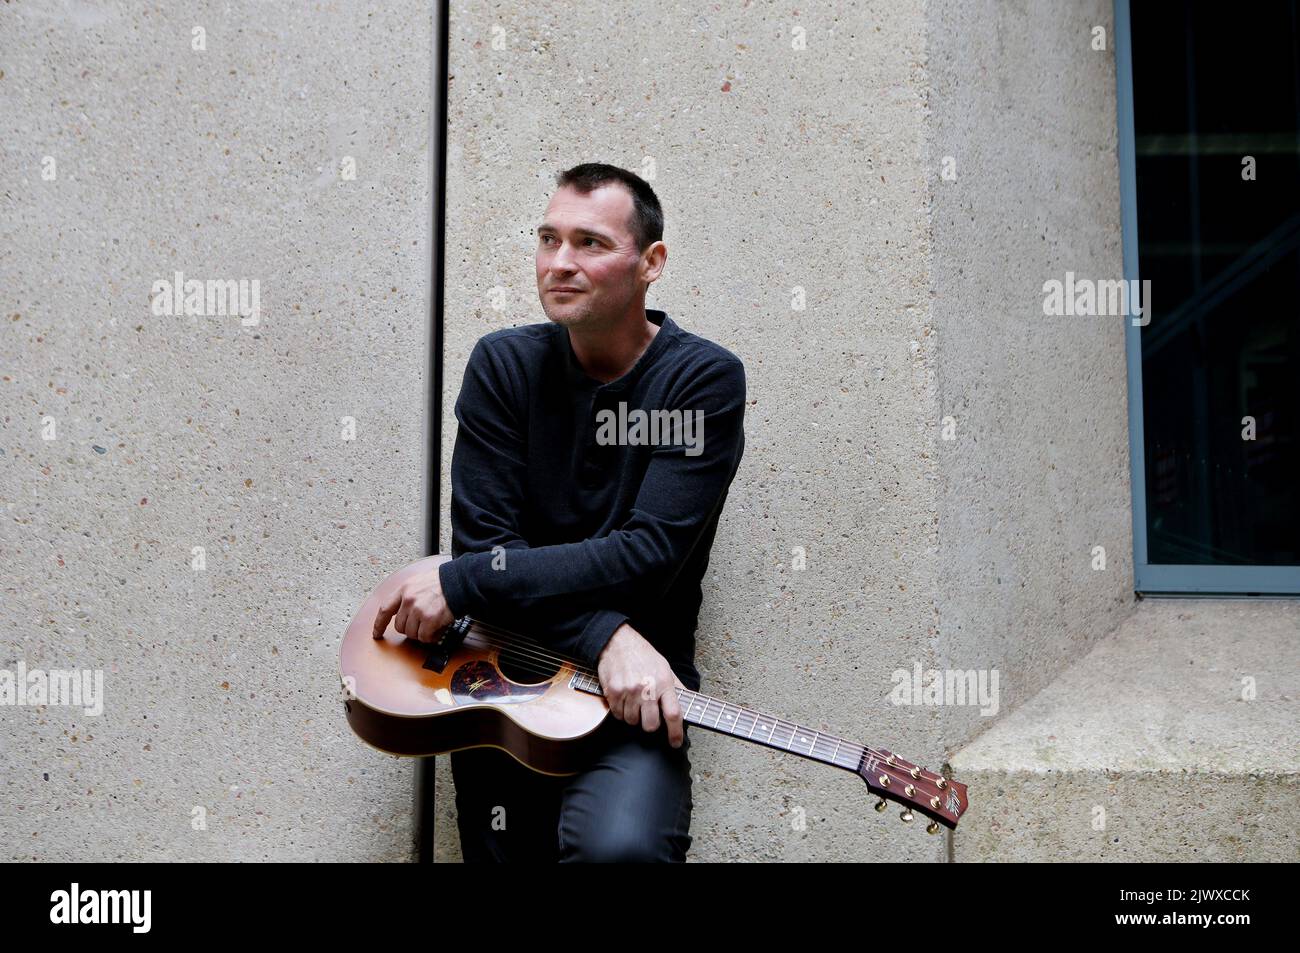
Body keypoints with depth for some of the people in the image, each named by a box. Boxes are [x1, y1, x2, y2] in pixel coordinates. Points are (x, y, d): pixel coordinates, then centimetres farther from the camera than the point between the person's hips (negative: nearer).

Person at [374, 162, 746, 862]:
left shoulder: (706, 379, -7)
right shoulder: (504, 364, 2)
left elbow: (648, 554, -17)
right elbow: (484, 538, -8)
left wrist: (462, 584, -19)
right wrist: (604, 635, -23)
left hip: (636, 686, -3)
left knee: (621, 844, -28)